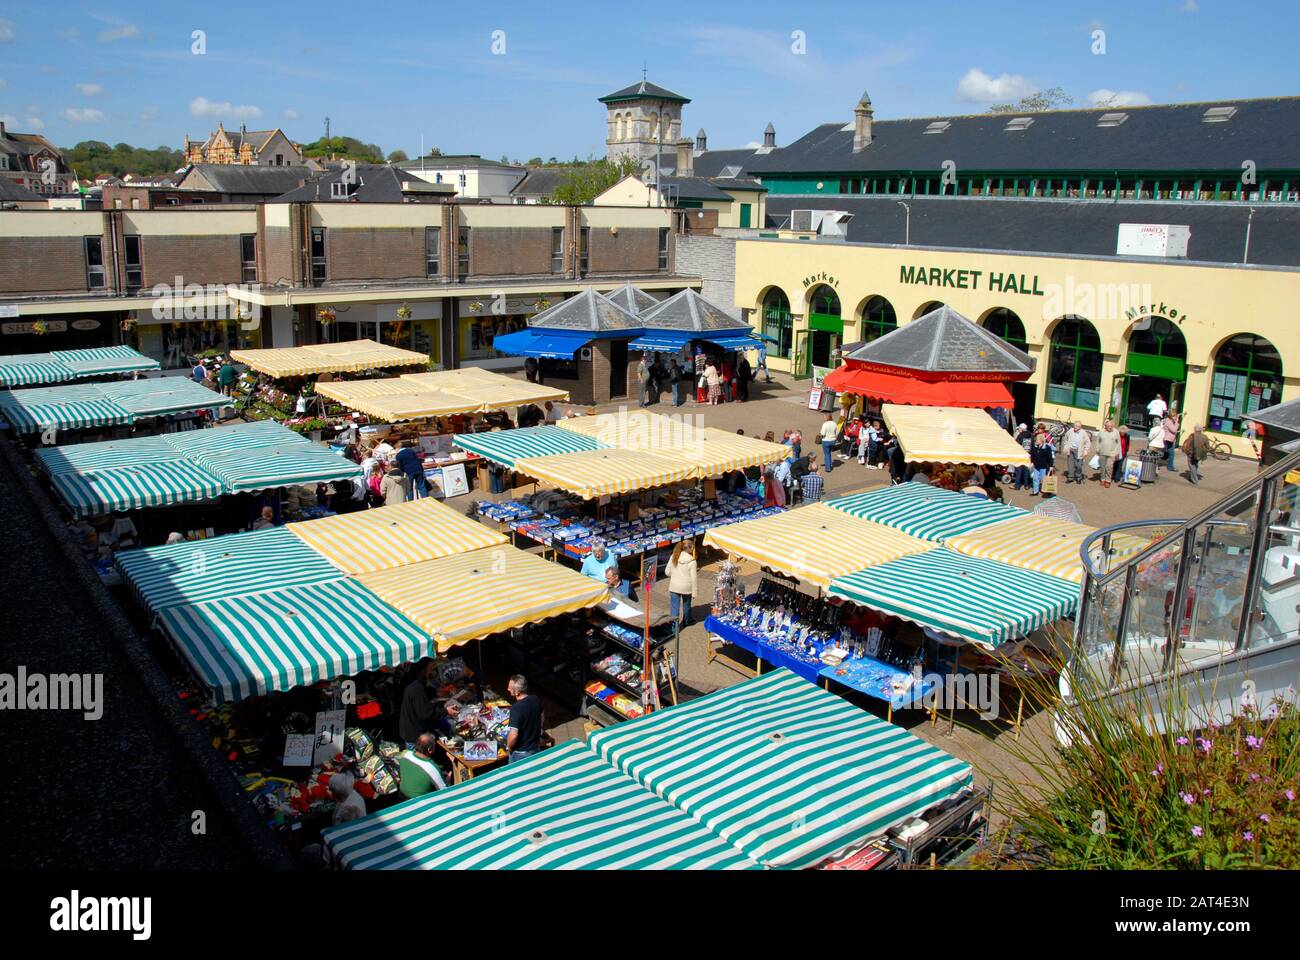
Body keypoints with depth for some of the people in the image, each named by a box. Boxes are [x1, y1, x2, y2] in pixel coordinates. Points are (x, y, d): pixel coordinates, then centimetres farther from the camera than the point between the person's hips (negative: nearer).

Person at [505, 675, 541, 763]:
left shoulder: (516, 708, -30)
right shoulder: (536, 700, -8)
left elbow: (513, 735, -33)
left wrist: (508, 747, -13)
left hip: (520, 753, -6)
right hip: (536, 748, 6)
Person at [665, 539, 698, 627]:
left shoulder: (673, 557, -8)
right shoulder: (692, 561, -18)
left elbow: (667, 572, -1)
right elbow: (693, 579, -15)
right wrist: (694, 593, -7)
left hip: (674, 587, 1)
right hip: (686, 588, -1)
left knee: (674, 607, 8)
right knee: (686, 604, 23)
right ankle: (686, 621, 45)